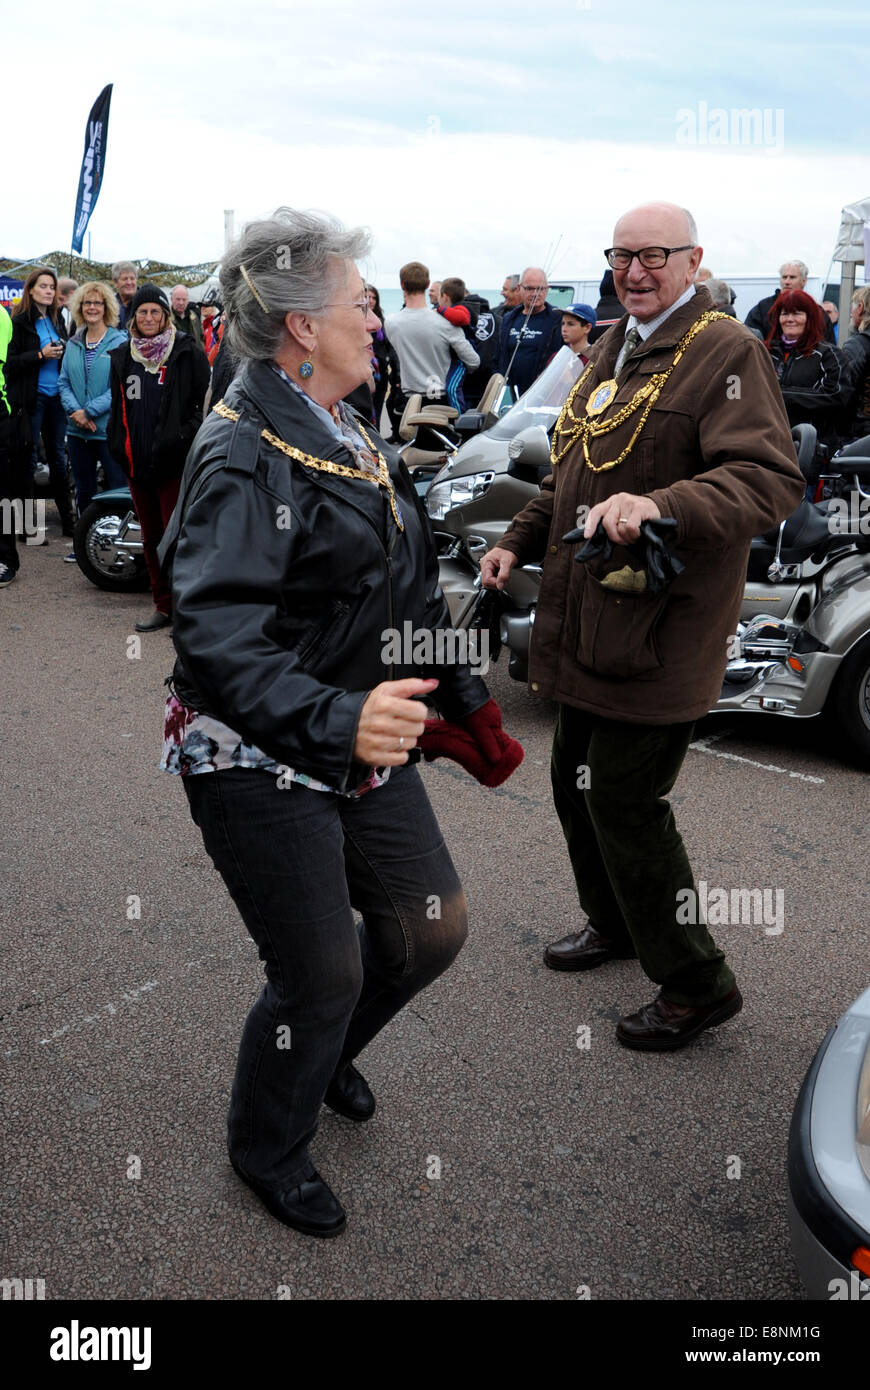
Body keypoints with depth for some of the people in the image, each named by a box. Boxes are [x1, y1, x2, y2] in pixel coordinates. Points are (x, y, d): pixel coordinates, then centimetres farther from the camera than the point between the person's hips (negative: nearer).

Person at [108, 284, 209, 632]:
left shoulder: (187, 352, -2)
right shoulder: (122, 357, 14)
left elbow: (202, 402, -5)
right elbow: (118, 406, 20)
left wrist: (188, 441, -14)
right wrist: (118, 447, 11)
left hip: (174, 459, -6)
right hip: (137, 460, 6)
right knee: (151, 537, 11)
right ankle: (164, 606, 20)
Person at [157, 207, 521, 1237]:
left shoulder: (350, 434, 11)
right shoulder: (244, 457, -20)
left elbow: (410, 590, 19)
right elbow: (216, 637, -33)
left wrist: (462, 698, 20)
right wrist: (335, 720, -46)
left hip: (364, 748, 9)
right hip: (262, 765, -9)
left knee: (432, 928, 13)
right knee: (323, 975, 2)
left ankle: (323, 1054, 44)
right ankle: (267, 1150, 33)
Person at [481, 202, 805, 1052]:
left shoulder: (725, 352, -11)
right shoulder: (612, 348, 16)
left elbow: (771, 480, -25)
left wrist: (662, 505, -39)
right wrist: (519, 542, 19)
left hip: (656, 631, -9)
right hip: (585, 621, 9)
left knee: (623, 800, -5)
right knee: (576, 781, 18)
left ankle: (695, 985, 14)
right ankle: (613, 924, 42)